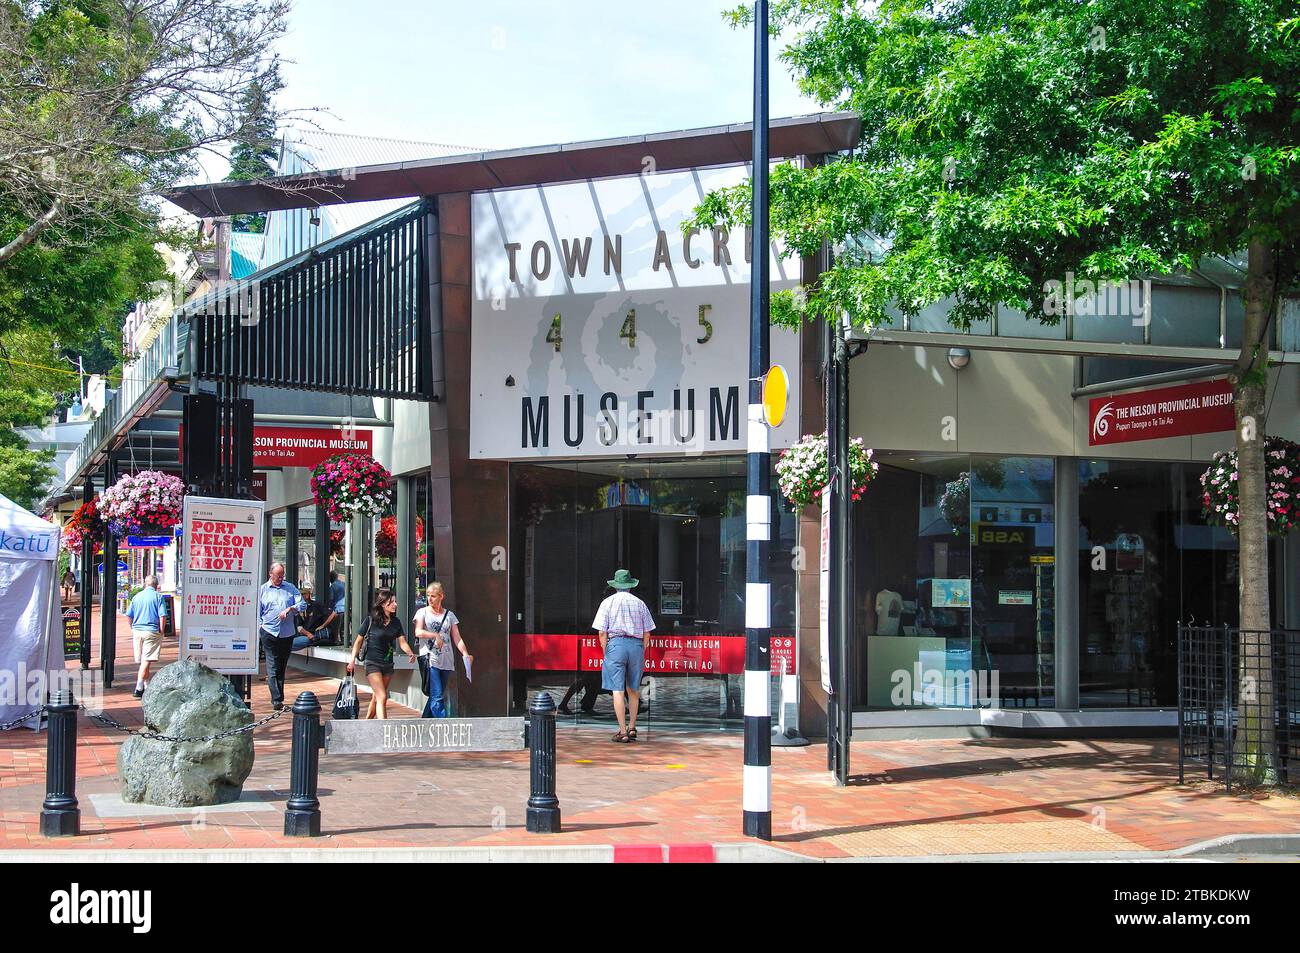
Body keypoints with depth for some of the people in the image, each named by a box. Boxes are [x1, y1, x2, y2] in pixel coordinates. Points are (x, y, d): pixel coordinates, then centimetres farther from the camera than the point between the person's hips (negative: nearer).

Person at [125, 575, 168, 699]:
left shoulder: (136, 596, 11)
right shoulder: (158, 596, -3)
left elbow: (129, 615, 11)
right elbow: (162, 616, -10)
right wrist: (161, 632, -2)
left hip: (137, 631, 5)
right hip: (152, 632, -5)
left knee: (142, 661, 13)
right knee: (146, 661, -6)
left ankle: (147, 686, 22)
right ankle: (139, 688, -12)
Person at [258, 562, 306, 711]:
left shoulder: (290, 588, 11)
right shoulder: (263, 589, 8)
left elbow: (302, 604, 5)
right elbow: (258, 611, 10)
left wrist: (289, 609, -10)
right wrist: (260, 626, -1)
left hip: (287, 634, 3)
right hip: (269, 632, -2)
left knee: (282, 668, 10)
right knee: (272, 668, -10)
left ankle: (279, 697, 19)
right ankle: (276, 700, -15)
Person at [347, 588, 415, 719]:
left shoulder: (396, 622, 5)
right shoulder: (371, 620, -8)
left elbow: (402, 642, -2)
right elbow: (359, 641, -2)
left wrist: (410, 653, -21)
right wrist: (352, 659, -8)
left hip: (388, 664, 6)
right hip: (373, 663, -6)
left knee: (376, 697, 16)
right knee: (382, 697, -16)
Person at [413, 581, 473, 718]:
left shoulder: (449, 615, 13)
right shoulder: (423, 612, 5)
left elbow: (457, 638, 8)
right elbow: (418, 632, -11)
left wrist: (466, 654, -8)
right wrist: (435, 635, -27)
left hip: (446, 661, 4)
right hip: (429, 659, -4)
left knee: (438, 696, 8)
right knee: (437, 697, -13)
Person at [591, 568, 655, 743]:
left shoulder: (608, 602, 3)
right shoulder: (639, 603, 10)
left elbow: (602, 632, -3)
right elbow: (646, 633, 9)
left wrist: (606, 653, 6)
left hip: (616, 643, -3)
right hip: (636, 644, 3)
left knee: (618, 690, -3)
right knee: (633, 689, 16)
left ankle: (623, 732, -6)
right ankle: (632, 728, 20)